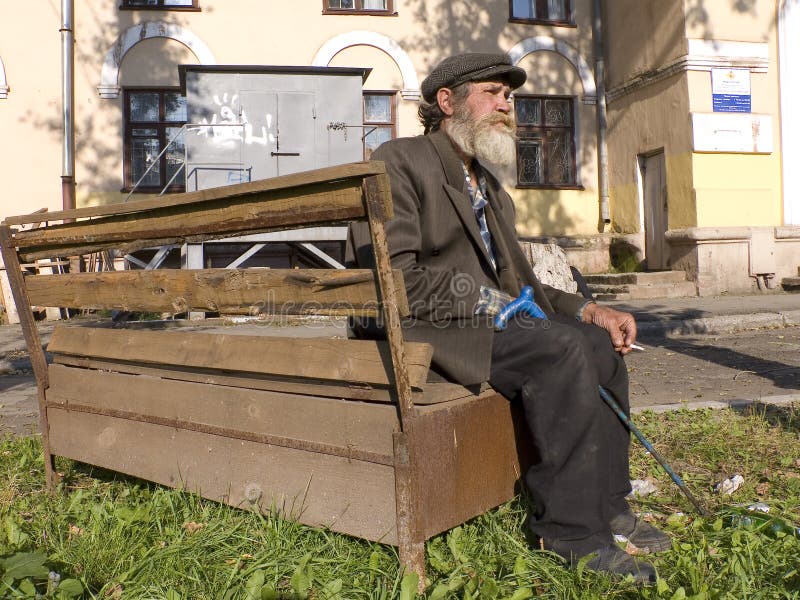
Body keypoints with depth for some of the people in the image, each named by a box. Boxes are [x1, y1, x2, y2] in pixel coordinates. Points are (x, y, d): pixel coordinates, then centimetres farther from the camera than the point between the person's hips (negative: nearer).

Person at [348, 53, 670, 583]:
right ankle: (571, 525, -14)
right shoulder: (398, 162, -5)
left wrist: (587, 310, 4)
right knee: (561, 348, -25)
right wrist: (486, 300, -17)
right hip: (420, 327, -8)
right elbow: (394, 277, -18)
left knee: (601, 345, -5)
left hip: (488, 317, 9)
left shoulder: (491, 189, 22)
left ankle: (606, 503, 7)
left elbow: (518, 282, 20)